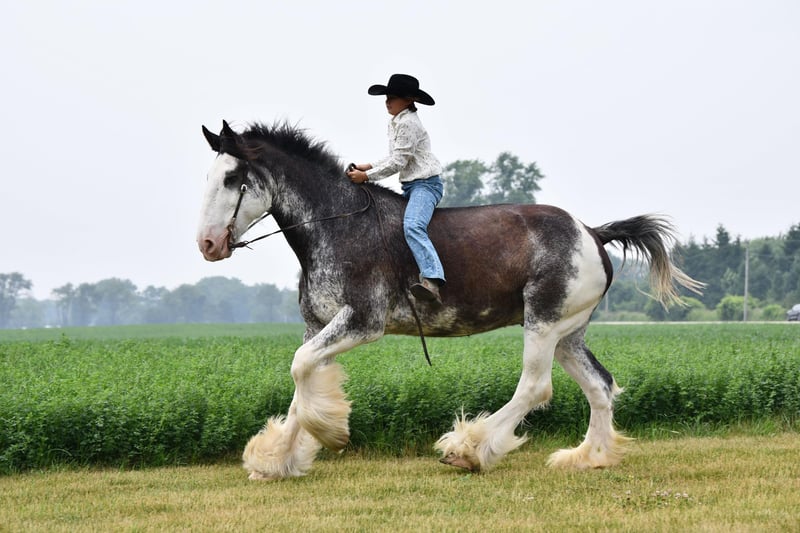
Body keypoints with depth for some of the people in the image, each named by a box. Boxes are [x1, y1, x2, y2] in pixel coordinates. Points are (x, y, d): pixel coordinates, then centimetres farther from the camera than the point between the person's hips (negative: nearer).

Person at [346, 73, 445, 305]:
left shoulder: (408, 123, -13)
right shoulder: (395, 123, 19)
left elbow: (398, 162, -17)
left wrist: (366, 176, -15)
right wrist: (369, 166, 12)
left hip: (425, 184, -12)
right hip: (410, 186, 12)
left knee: (412, 226, -32)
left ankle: (432, 281, -49)